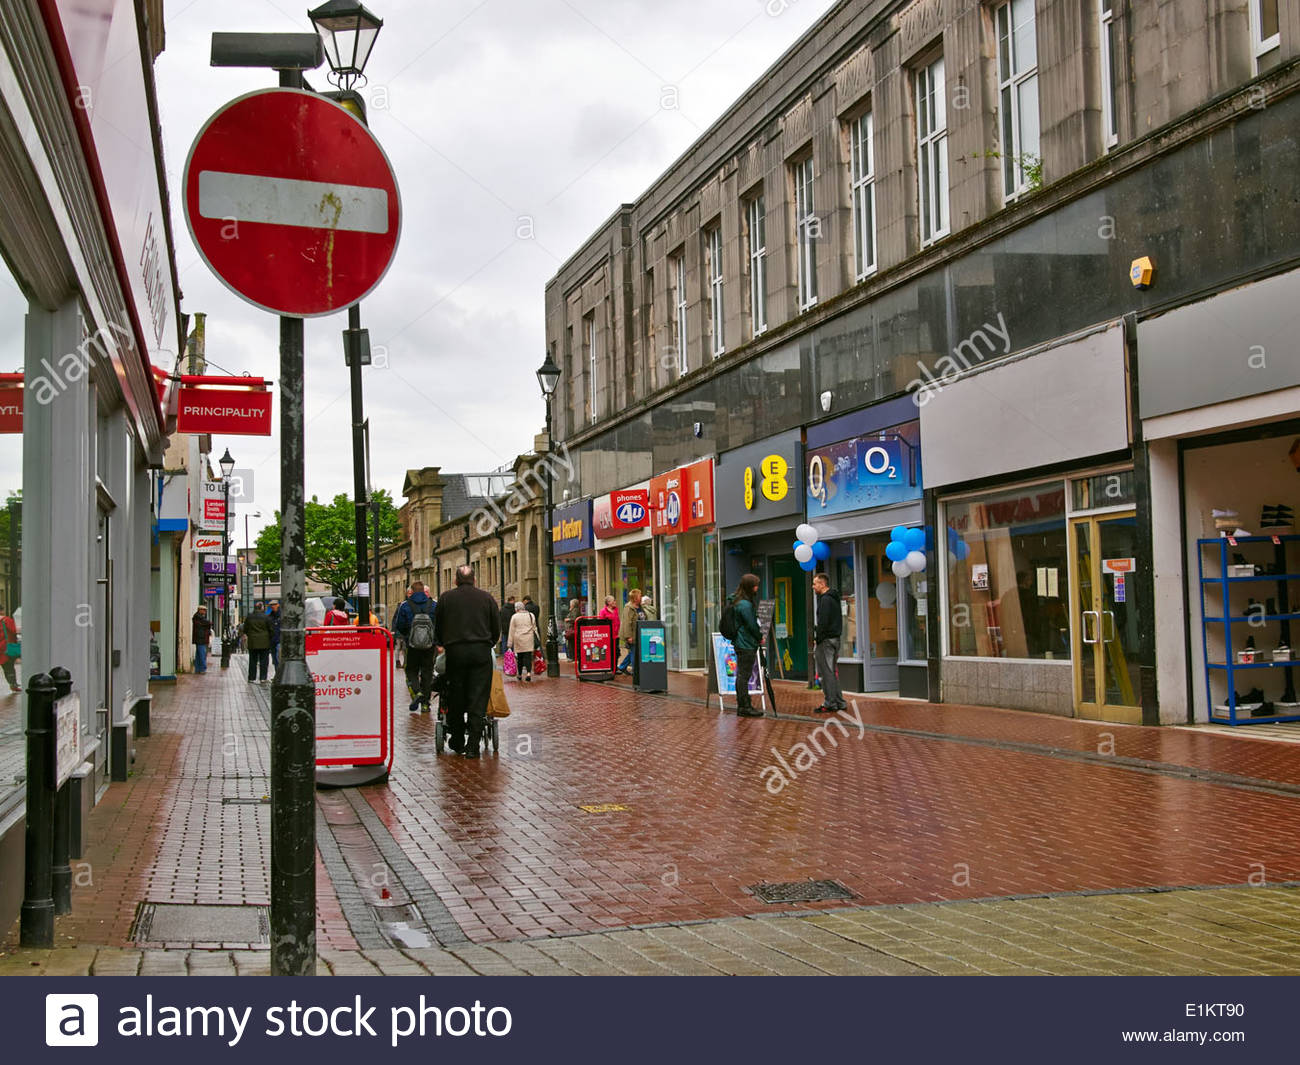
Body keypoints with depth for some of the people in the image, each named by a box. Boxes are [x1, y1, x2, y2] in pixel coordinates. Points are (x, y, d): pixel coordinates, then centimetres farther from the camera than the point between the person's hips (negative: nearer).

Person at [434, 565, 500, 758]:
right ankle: (472, 745, -4)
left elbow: (438, 628, 11)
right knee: (478, 698, 0)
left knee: (456, 698, 11)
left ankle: (457, 741, 18)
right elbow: (497, 628, 9)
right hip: (481, 652, 0)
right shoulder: (486, 598, 6)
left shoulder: (446, 598, 6)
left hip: (455, 652, 0)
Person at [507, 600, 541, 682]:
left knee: (520, 657, 10)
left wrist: (510, 644, 4)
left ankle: (520, 675, 18)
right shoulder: (531, 615, 6)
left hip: (518, 639, -1)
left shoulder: (514, 617, 0)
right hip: (529, 639, 1)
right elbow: (534, 628, 10)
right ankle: (528, 673, -21)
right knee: (528, 656, -3)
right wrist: (537, 639, 17)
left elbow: (511, 631, 1)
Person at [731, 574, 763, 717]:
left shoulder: (739, 602, 15)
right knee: (744, 675, -6)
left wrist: (758, 638, 14)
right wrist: (760, 638, -1)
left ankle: (743, 705, 17)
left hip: (742, 644, 10)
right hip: (746, 645, -10)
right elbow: (752, 625, -16)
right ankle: (744, 707, -4)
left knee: (742, 675, 12)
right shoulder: (745, 605, -17)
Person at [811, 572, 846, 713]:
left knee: (826, 672, -6)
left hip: (826, 640, -10)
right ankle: (839, 702, 17)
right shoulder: (834, 598, 17)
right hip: (835, 638, 10)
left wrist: (817, 639, -13)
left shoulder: (825, 599, -14)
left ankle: (830, 703, -5)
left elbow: (823, 622, -20)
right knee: (833, 672, 15)